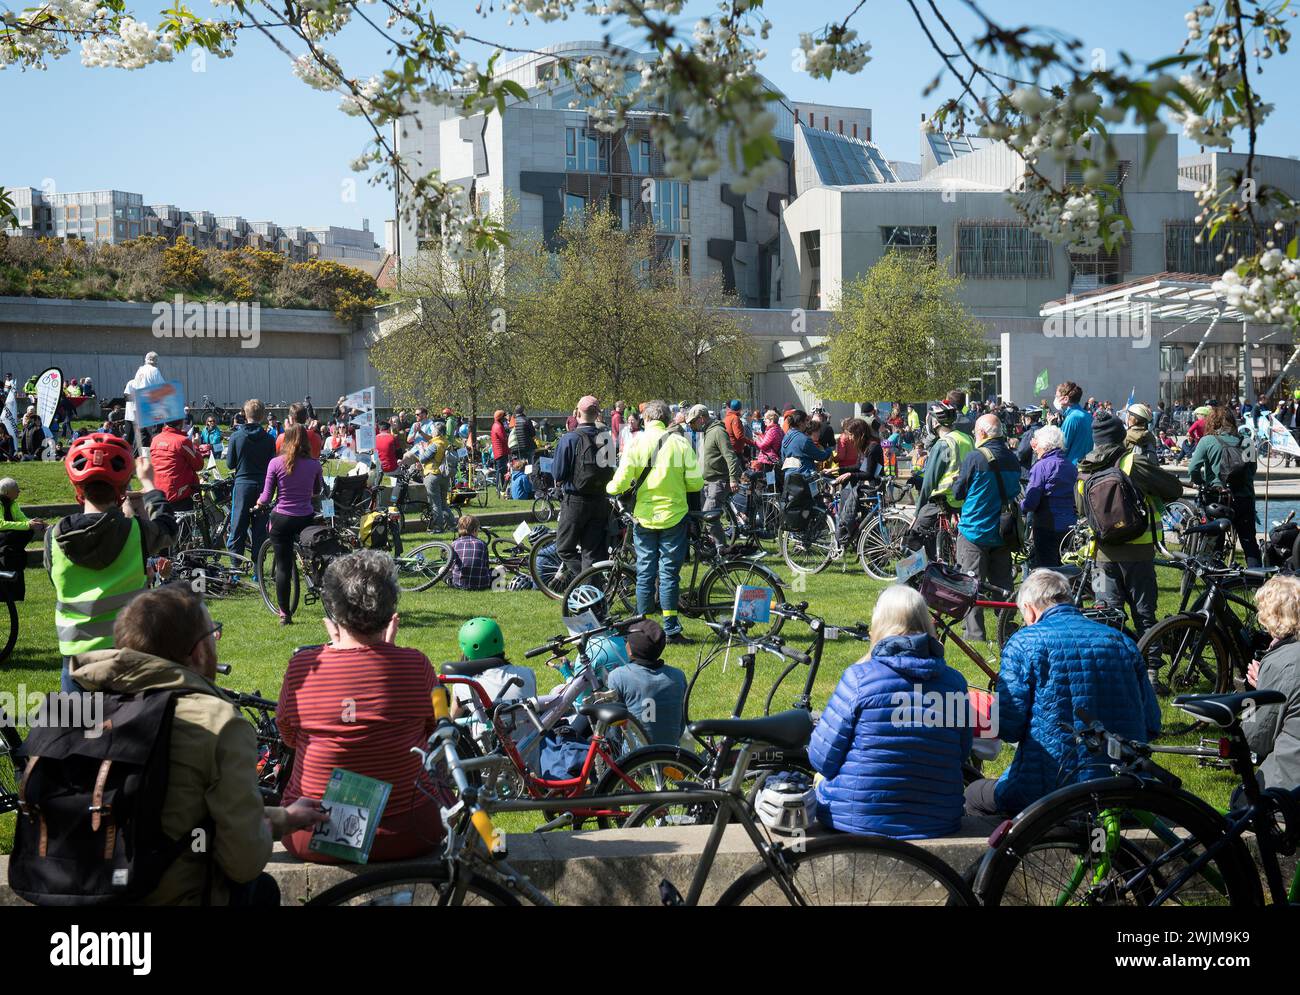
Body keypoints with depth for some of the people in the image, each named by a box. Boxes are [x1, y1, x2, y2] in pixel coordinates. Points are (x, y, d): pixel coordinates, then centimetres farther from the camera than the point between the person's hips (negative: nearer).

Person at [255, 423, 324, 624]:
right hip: (306, 518, 1)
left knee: (283, 566, 6)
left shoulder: (275, 463, -9)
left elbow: (266, 496, -6)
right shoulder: (314, 464, -4)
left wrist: (258, 505, 16)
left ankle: (285, 614, 10)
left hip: (282, 519, -1)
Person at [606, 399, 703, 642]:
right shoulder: (680, 442, -4)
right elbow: (695, 483, -6)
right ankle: (671, 628, 5)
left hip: (644, 516, 0)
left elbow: (621, 483, -8)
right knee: (669, 572, 5)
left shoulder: (636, 442, -5)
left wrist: (610, 488, 14)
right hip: (673, 516, 0)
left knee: (645, 572, 8)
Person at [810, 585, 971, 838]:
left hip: (856, 819, -3)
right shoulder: (955, 682, -5)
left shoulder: (859, 677, -15)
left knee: (822, 778, 29)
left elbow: (823, 759, -11)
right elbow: (963, 752, 8)